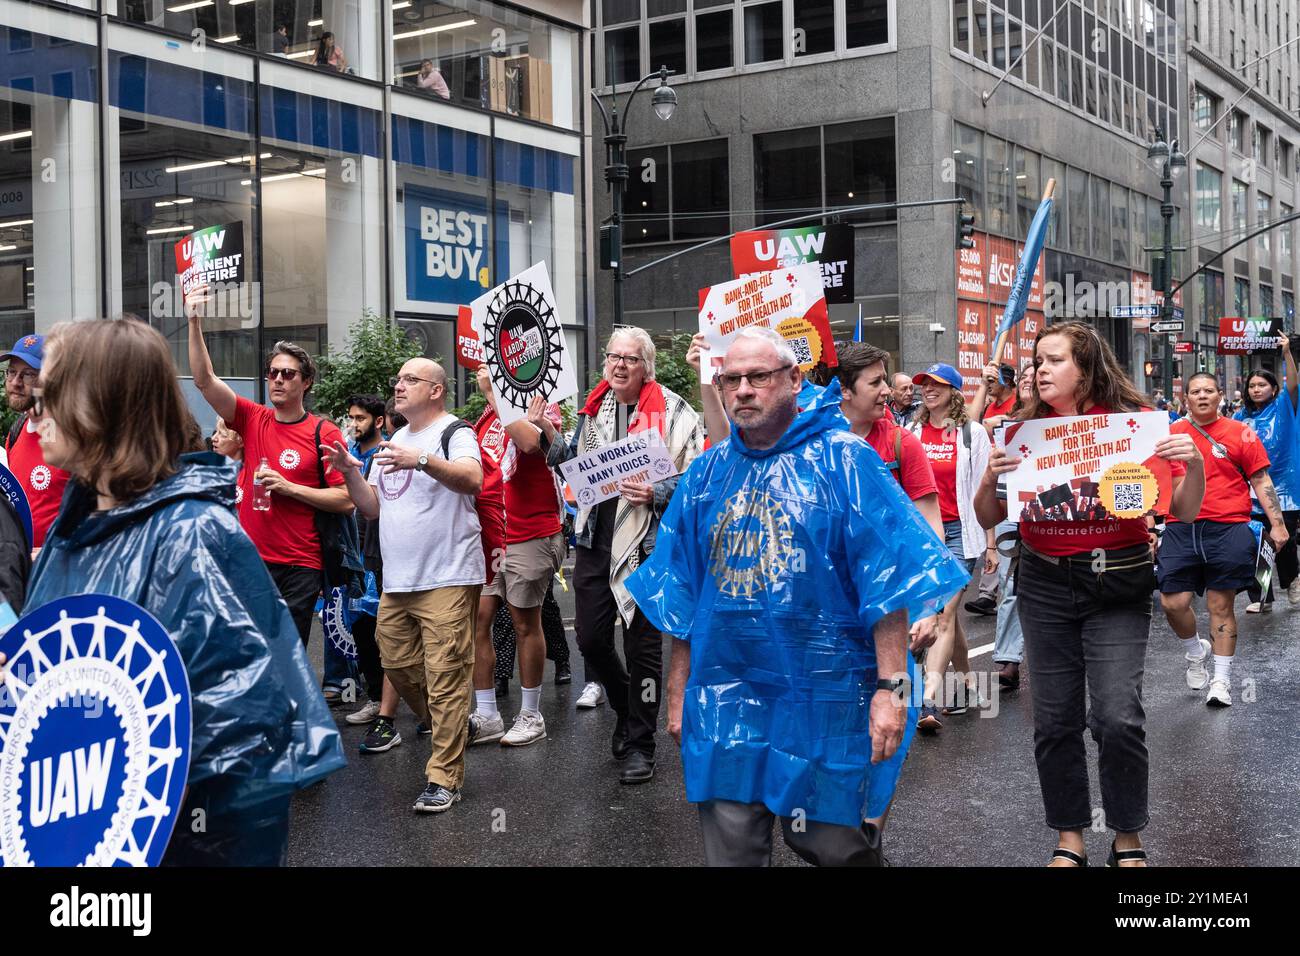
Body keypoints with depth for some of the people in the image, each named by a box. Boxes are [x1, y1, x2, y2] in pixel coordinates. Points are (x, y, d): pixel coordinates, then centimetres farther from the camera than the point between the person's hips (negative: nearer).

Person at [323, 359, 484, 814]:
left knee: (444, 676, -8)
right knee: (397, 664, 14)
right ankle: (445, 729, 37)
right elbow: (373, 508, 17)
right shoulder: (392, 443, 20)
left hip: (447, 578, -8)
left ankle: (444, 778, -2)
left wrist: (422, 460, -38)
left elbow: (472, 479, -25)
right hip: (397, 581, 8)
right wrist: (350, 472, 1)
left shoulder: (454, 432, -5)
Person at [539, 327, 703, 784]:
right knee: (590, 638, 11)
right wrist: (550, 437, 6)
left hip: (645, 541, -6)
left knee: (643, 644, 2)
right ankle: (627, 707, 38)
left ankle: (640, 744, 15)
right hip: (595, 539, 6)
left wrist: (656, 494, -25)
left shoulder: (673, 412, -9)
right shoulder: (594, 408, 10)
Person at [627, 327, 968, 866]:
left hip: (825, 698, -4)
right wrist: (678, 693, 12)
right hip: (725, 701, 4)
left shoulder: (844, 462, -6)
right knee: (730, 849, 8)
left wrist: (890, 688, -17)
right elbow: (681, 595, 13)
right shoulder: (708, 474, 8)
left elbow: (888, 583, -11)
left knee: (834, 845, 6)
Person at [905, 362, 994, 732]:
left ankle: (929, 701, -21)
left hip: (958, 532, -4)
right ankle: (967, 685, 27)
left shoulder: (972, 434, 1)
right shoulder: (911, 433, 11)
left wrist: (990, 543, -1)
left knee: (944, 612, -15)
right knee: (947, 613, 13)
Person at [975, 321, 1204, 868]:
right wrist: (991, 477, -15)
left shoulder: (1134, 420, -5)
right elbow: (988, 519, 4)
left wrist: (1193, 464, -19)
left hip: (1119, 583, -2)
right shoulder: (1026, 429, 0)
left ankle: (1128, 841, 13)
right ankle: (1069, 840, 24)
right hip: (1046, 586, 2)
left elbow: (1185, 511, -1)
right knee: (1055, 720, 7)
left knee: (1118, 717, -9)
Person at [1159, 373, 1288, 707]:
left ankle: (1221, 679, 14)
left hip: (1227, 529, -2)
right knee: (1172, 601, -4)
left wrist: (1277, 524, -1)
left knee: (1221, 605, 3)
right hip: (1180, 529, 2)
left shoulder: (1240, 434, 3)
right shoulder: (1170, 435, 8)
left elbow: (1261, 482, 5)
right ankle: (1195, 651, 26)